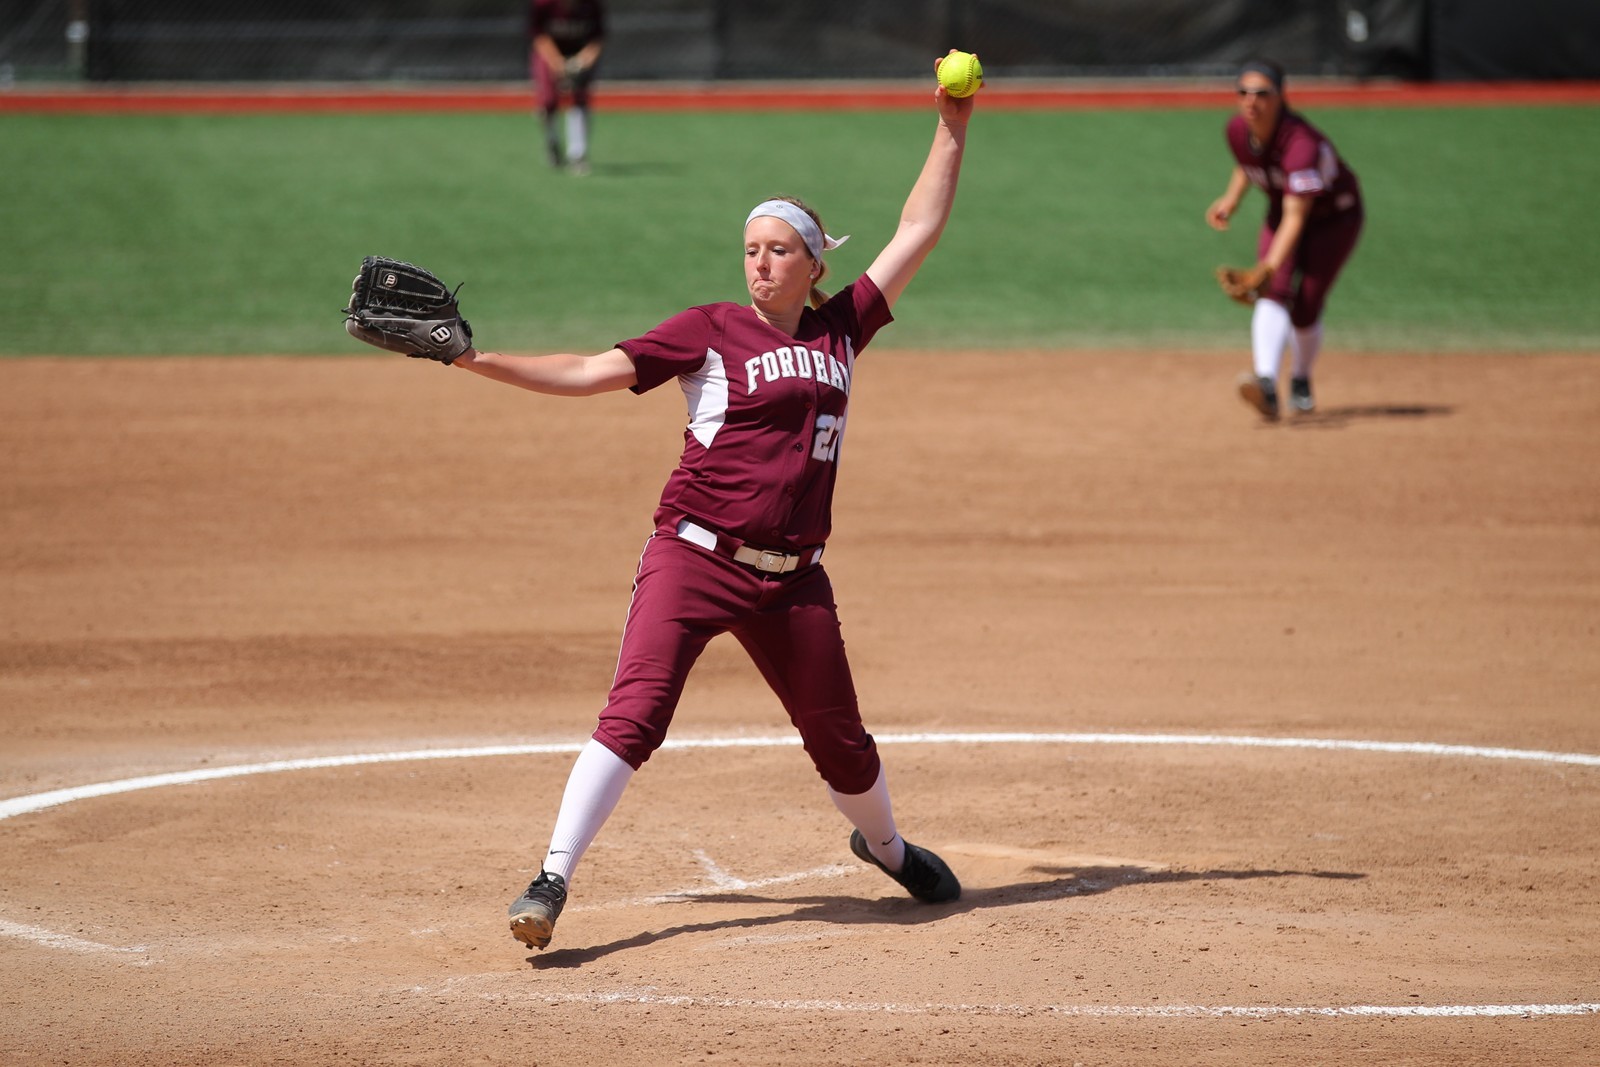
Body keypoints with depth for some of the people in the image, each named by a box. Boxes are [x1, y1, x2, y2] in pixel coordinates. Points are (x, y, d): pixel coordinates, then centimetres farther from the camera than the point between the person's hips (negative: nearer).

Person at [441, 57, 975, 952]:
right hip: (695, 559, -4)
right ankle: (553, 881, -22)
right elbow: (590, 373, -4)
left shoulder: (840, 329, 11)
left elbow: (919, 232, 17)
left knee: (841, 742, 14)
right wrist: (478, 360, -14)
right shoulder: (711, 330, 1)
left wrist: (953, 132, 15)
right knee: (634, 715, -19)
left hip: (792, 577, 4)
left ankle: (886, 846, 43)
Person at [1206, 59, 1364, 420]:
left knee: (1305, 308, -12)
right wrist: (1232, 198, -8)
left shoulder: (1301, 143, -37)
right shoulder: (1237, 129, -16)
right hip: (1280, 212, 5)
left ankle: (1301, 382, 18)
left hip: (1335, 217, -5)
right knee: (1273, 294, -20)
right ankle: (1267, 383, -38)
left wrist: (1270, 265, -54)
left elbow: (1296, 217, -42)